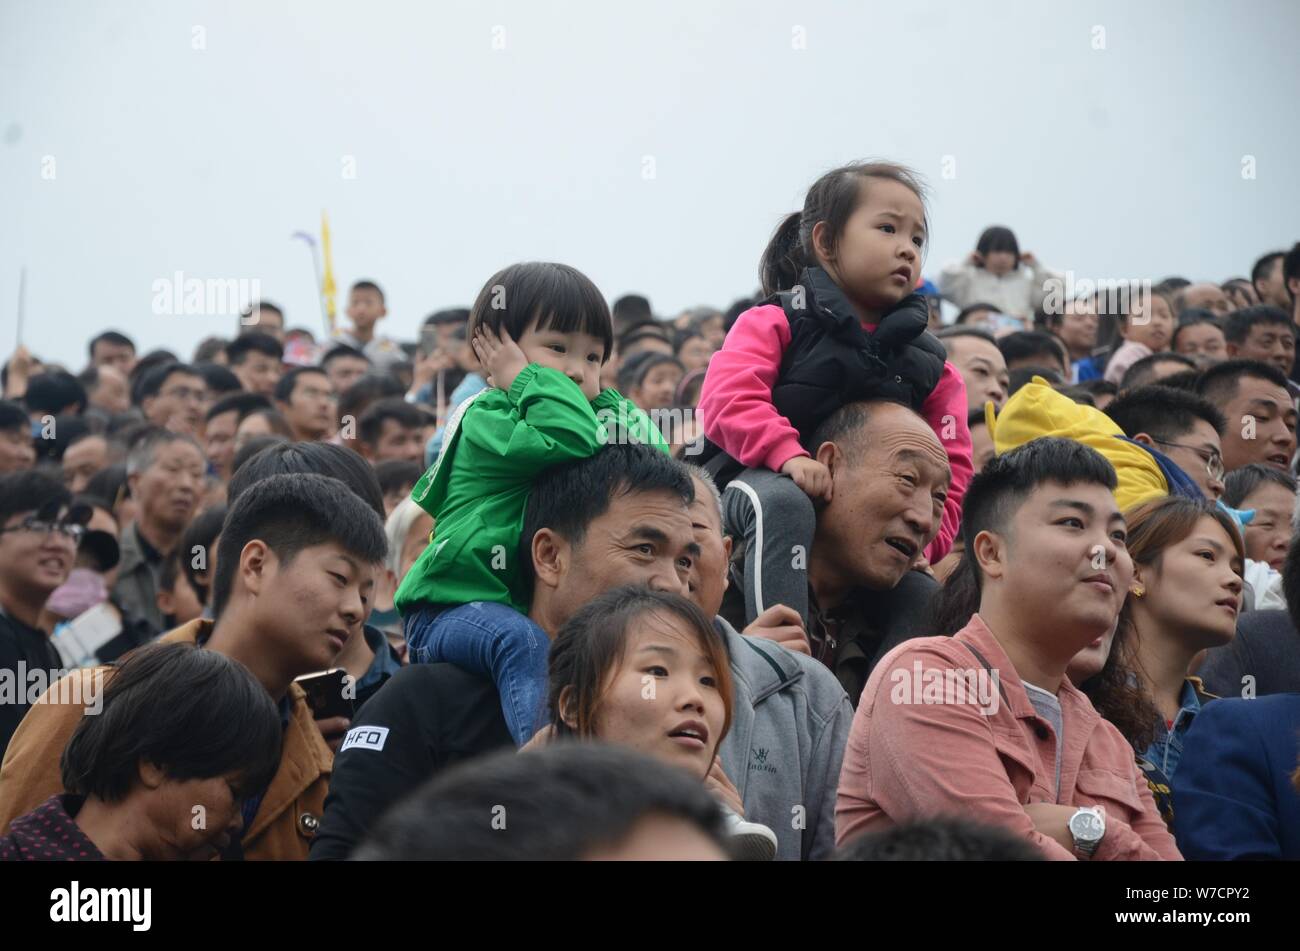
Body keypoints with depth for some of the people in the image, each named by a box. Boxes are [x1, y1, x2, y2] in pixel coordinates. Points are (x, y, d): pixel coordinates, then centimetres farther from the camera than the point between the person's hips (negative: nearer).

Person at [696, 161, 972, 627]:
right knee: (781, 504, -38)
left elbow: (949, 469, 7)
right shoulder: (776, 323, -1)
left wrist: (922, 541, -11)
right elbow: (727, 397, -18)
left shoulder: (929, 365, 11)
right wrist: (788, 455, -33)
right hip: (762, 480, -5)